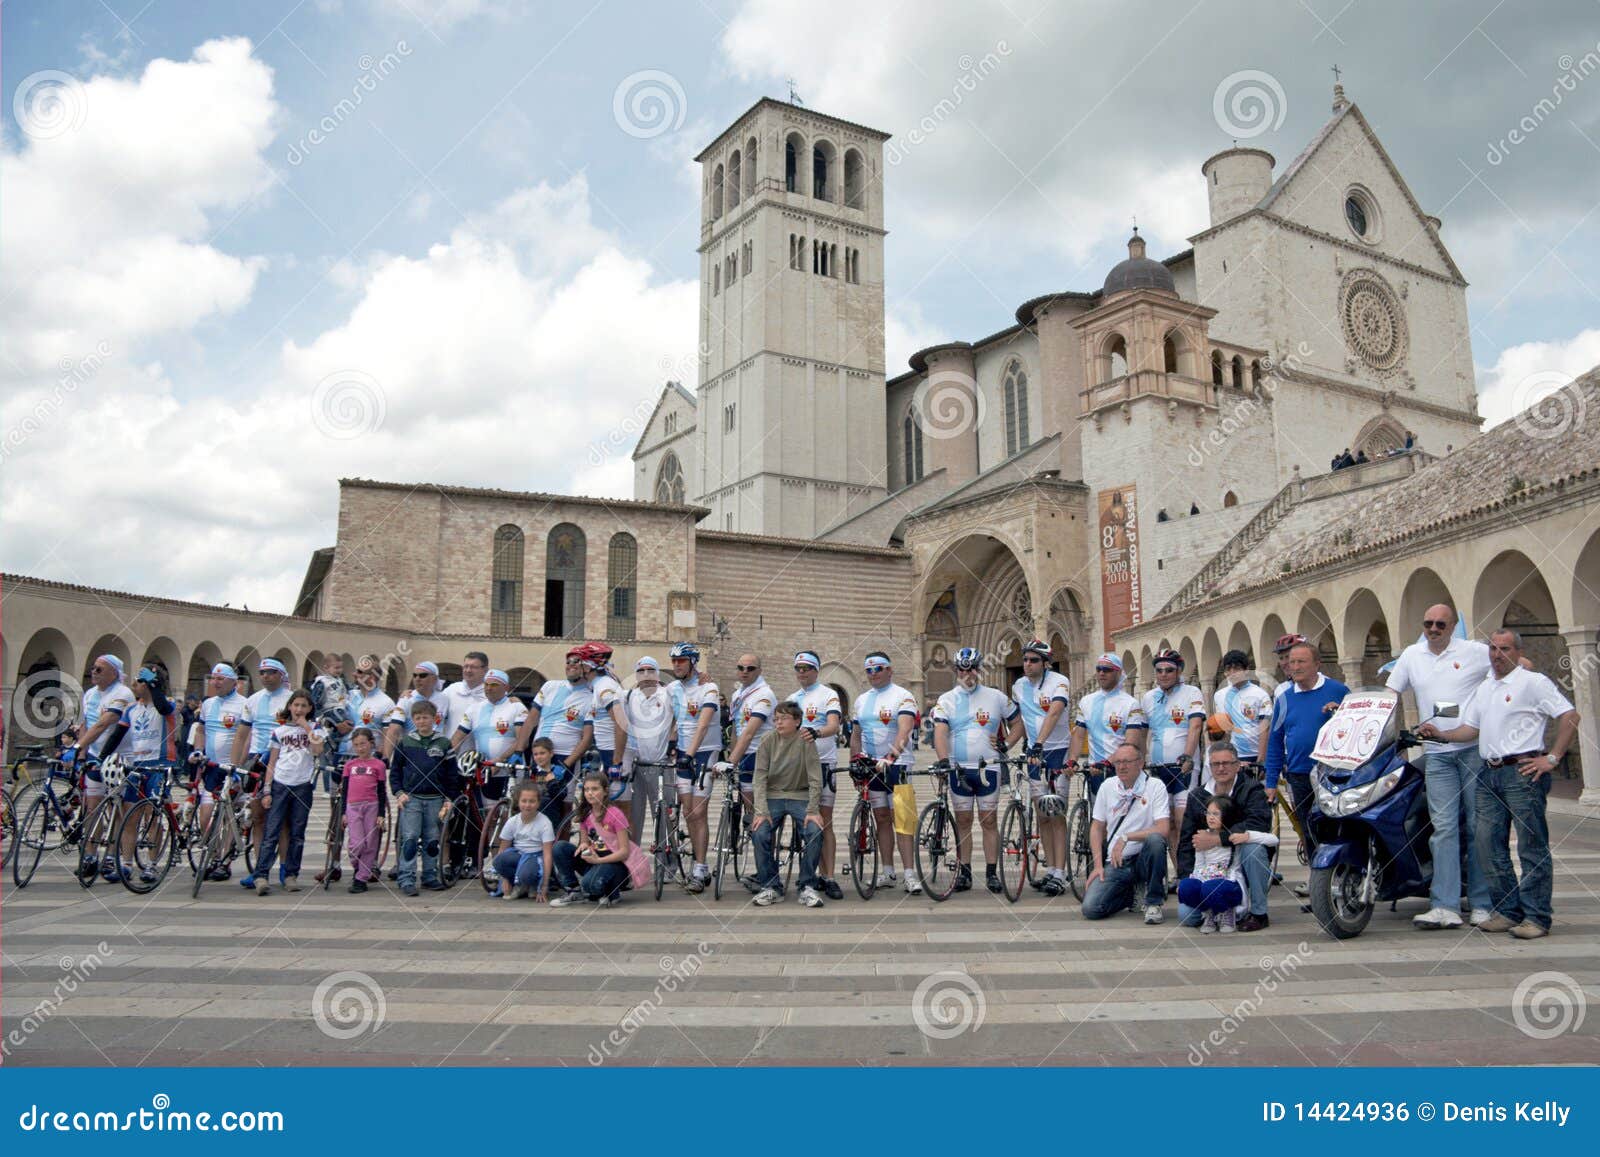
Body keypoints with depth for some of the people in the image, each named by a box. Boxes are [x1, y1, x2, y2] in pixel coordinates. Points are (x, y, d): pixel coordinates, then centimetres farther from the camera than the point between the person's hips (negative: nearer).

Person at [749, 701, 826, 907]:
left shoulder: (805, 741, -8)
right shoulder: (769, 742, -2)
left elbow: (815, 778, -11)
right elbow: (759, 778, -6)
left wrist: (813, 810, -18)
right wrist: (761, 811, -16)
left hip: (800, 797, -1)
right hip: (773, 796, 2)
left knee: (815, 832, -26)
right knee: (759, 833, -23)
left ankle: (808, 886, -9)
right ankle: (771, 886, -5)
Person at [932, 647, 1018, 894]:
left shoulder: (996, 697, 5)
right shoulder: (946, 700, 3)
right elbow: (939, 733, -9)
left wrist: (1006, 744, -1)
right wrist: (944, 761, -23)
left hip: (988, 768, 0)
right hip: (958, 769, 1)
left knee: (988, 821, 1)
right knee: (963, 822, 6)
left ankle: (991, 873, 7)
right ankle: (964, 871, 12)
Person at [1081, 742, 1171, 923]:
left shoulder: (1155, 786, -6)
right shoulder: (1107, 787, 6)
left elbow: (1163, 829, -17)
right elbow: (1097, 828, 9)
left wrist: (1126, 837, -21)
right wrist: (1098, 865, 0)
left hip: (1142, 858, -3)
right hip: (1115, 862, 3)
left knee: (1155, 840, -36)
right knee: (1091, 909, -18)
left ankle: (1154, 901, -13)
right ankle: (1133, 893, 14)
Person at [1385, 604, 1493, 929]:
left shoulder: (1476, 652, 1)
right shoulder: (1411, 655, 12)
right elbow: (1389, 695, 15)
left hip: (1475, 749, -2)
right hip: (1437, 754, 2)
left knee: (1478, 826, 3)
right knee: (1444, 827, -3)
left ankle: (1483, 904, 11)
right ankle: (1445, 906, -6)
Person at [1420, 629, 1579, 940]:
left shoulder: (1533, 682, -4)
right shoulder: (1484, 687, 19)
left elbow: (1569, 716, -10)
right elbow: (1471, 729, 20)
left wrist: (1552, 758, -13)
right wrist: (1439, 734, 4)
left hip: (1523, 772, -8)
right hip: (1489, 774, 8)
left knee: (1532, 847, -3)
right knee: (1489, 845, 7)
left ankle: (1536, 917, 1)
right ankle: (1507, 911, 16)